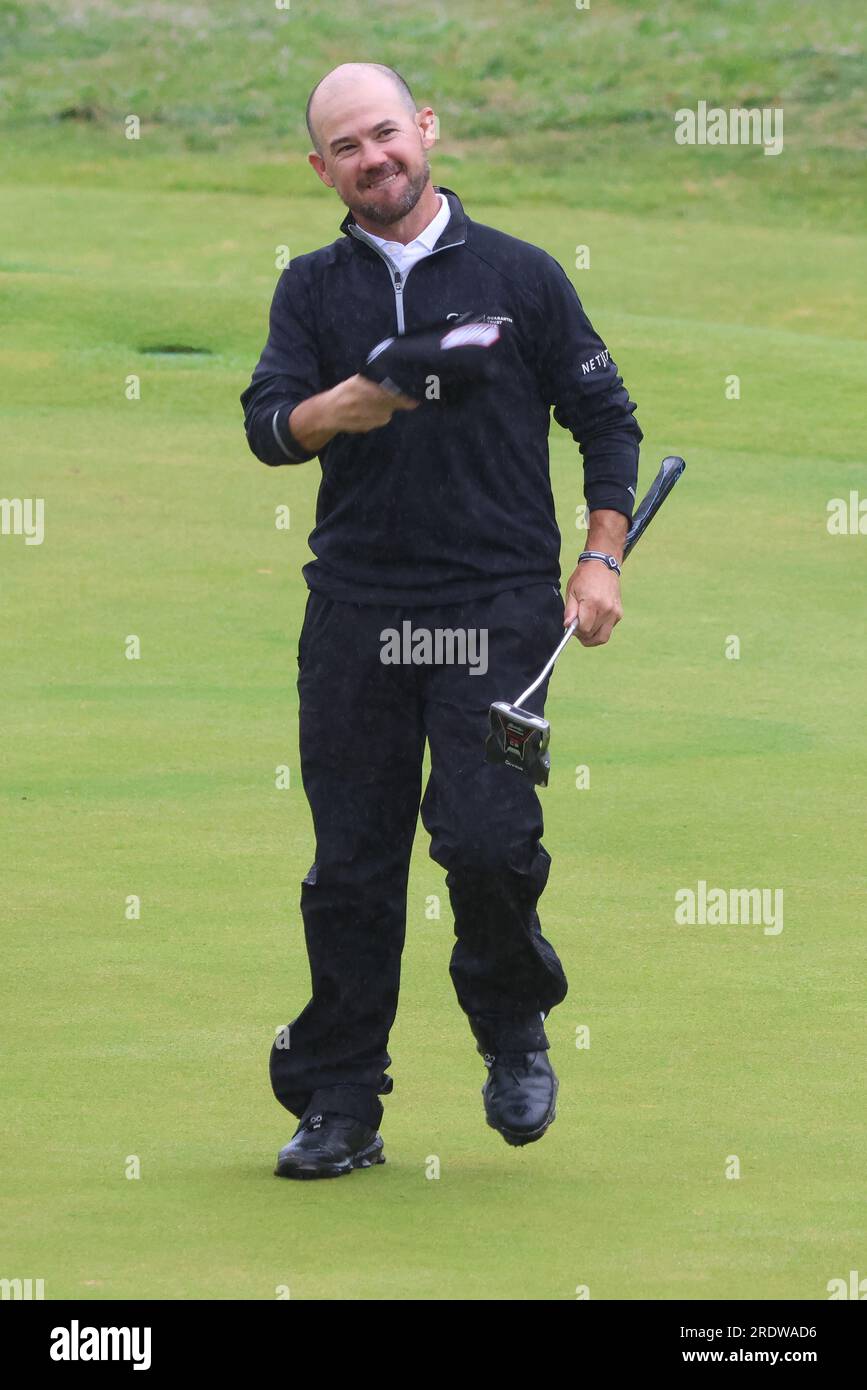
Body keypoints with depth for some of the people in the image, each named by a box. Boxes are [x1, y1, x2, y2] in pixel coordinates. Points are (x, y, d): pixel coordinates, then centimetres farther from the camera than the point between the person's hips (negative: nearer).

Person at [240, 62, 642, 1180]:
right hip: (355, 612, 2)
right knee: (351, 866, 2)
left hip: (497, 605, -2)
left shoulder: (520, 277, 7)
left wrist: (601, 557, 0)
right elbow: (265, 425, -3)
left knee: (485, 837, -15)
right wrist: (331, 411, -26)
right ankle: (339, 1108, 10)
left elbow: (606, 419, 11)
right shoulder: (313, 290, 10)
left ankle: (513, 1023, 14)